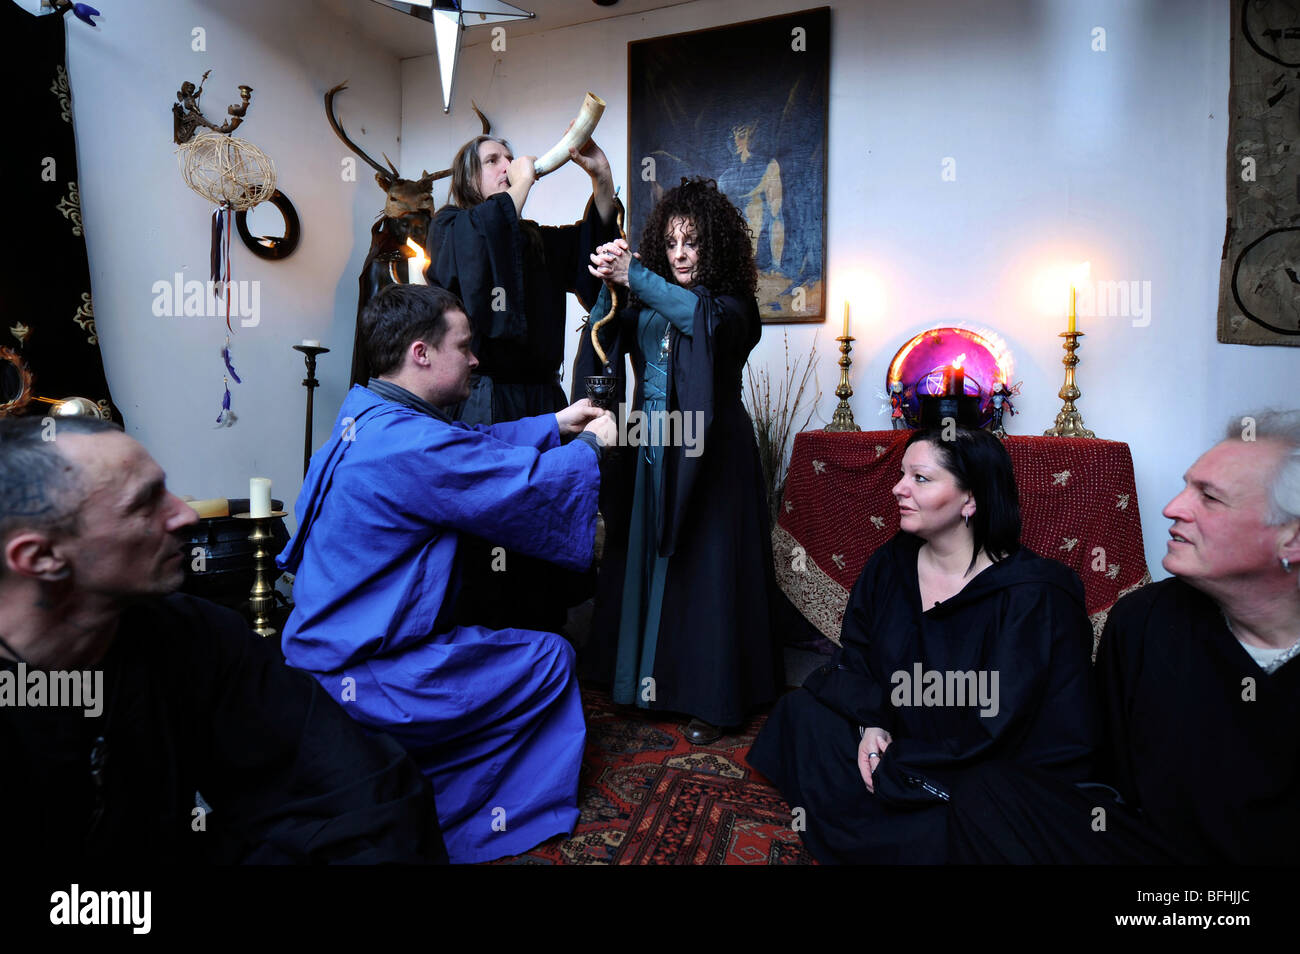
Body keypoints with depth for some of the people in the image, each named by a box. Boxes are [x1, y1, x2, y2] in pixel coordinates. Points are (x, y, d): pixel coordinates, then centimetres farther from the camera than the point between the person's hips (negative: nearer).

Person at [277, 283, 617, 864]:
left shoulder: (365, 414, 5)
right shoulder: (412, 445, -27)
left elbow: (478, 446, 17)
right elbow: (530, 489, -20)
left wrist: (555, 425, 18)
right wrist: (589, 446, -1)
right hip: (356, 684, -10)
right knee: (548, 659, 2)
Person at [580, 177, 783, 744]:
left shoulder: (732, 303, -2)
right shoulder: (647, 307, 11)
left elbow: (705, 315, -25)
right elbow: (606, 340, -3)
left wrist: (635, 276, -31)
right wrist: (609, 290, -20)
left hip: (708, 454, -5)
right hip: (652, 451, 5)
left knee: (703, 564, -3)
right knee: (647, 560, 8)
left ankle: (710, 698, 8)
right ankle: (650, 678, 22)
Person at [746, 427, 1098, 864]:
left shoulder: (1031, 596, -21)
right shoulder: (891, 563, -2)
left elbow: (995, 734, -22)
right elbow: (854, 655, 5)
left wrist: (896, 767, -16)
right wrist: (871, 720, -14)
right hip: (892, 743, 6)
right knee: (802, 711, -11)